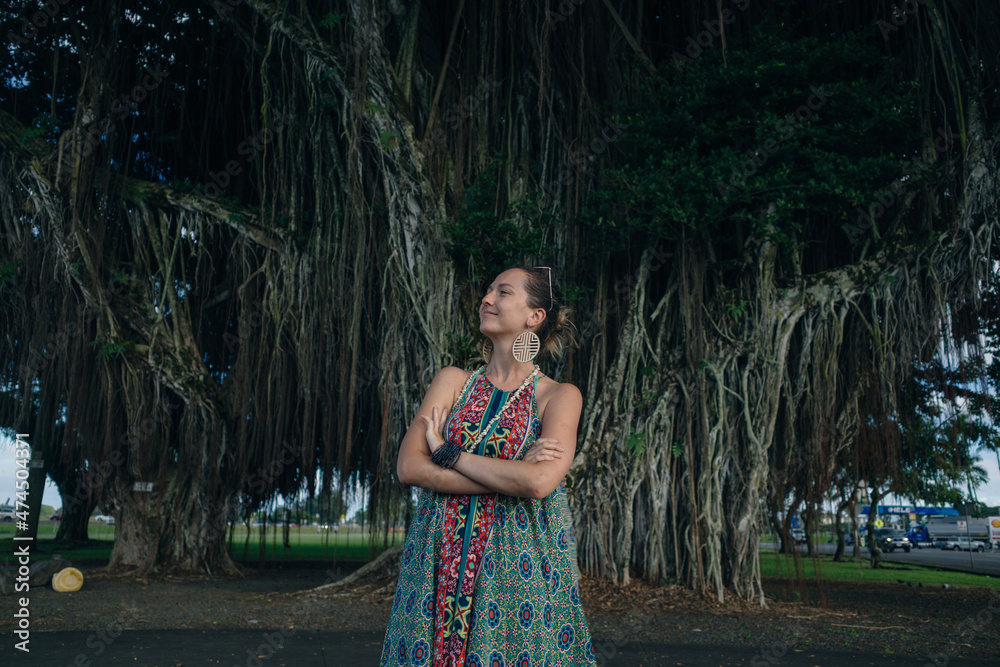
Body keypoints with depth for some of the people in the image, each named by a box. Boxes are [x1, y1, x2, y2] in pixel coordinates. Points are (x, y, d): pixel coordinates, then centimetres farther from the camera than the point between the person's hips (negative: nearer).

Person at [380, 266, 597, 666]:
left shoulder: (558, 396, -2)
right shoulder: (453, 381, 7)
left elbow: (538, 482, -19)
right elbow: (408, 467, -5)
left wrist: (448, 454, -10)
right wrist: (511, 476, -12)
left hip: (518, 568, -2)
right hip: (438, 565, 3)